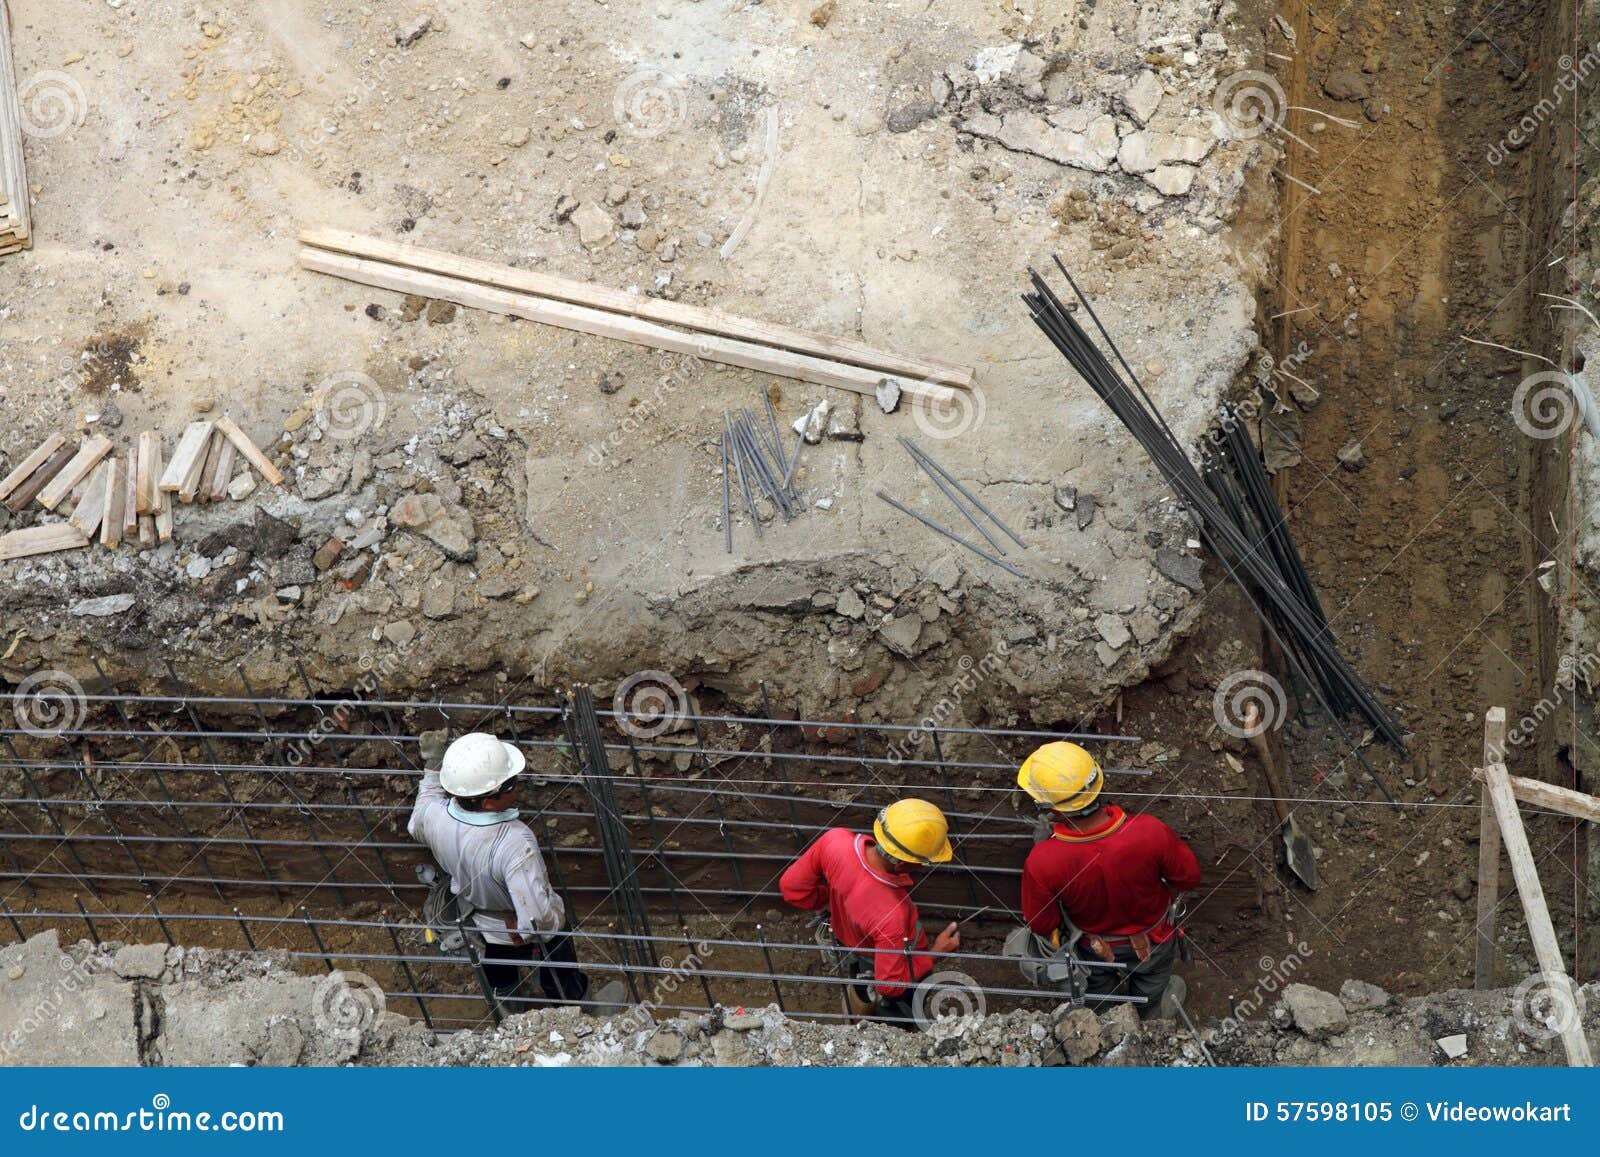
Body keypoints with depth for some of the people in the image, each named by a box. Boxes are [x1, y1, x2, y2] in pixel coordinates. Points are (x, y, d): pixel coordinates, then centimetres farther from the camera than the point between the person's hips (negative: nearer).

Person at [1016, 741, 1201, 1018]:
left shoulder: (1042, 863, -41)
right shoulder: (1150, 832, -40)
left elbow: (1041, 925, -21)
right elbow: (1189, 877, -19)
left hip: (1094, 950, 0)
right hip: (1153, 943, 0)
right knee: (1148, 1001, 35)